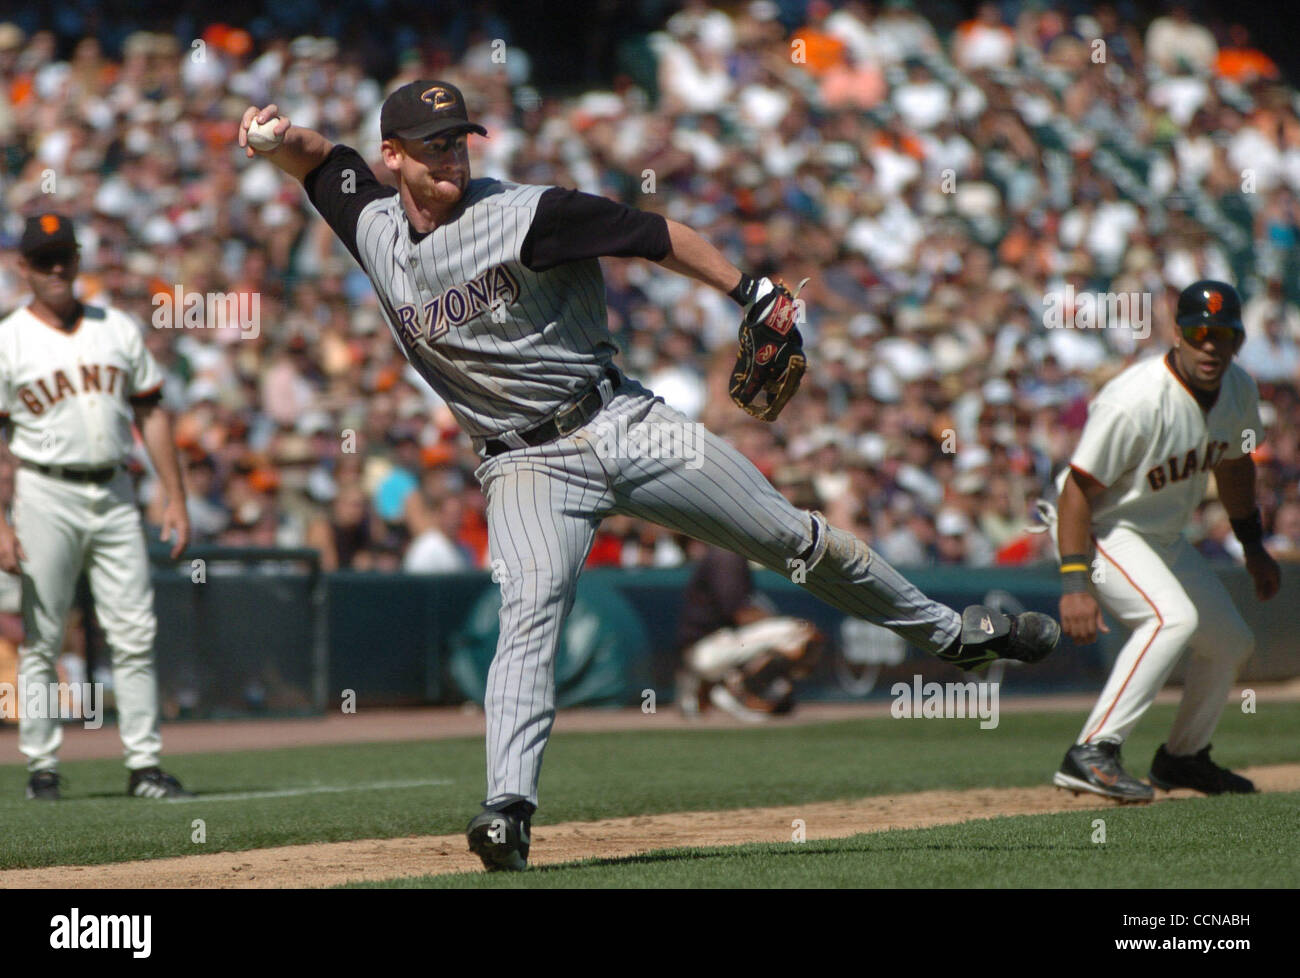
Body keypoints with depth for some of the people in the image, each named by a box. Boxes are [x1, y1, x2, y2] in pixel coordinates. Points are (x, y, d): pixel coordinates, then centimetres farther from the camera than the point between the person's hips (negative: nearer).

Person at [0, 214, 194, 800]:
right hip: (47, 494, -3)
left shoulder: (118, 329, 10)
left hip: (114, 493, 3)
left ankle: (144, 764, 2)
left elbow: (151, 414, 13)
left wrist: (175, 498, 5)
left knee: (134, 635, -1)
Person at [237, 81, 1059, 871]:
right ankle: (508, 811, -34)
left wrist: (753, 293, -7)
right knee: (534, 603, -26)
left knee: (797, 539, 4)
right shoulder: (375, 230, 3)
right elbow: (314, 157, 11)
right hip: (527, 465, 1)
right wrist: (276, 135, -12)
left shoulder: (521, 215, -10)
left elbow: (655, 235, -6)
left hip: (622, 424, -1)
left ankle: (949, 632, 22)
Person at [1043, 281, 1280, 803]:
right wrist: (1075, 584, -35)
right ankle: (1091, 754, -35)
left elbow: (1232, 465, 16)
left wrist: (1253, 545, 21)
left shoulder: (1239, 390, -5)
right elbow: (1077, 489, -29)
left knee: (1231, 642, 14)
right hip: (1102, 530, -9)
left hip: (1164, 538, 9)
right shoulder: (1135, 401, -30)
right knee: (1173, 616, -32)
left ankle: (1183, 757, 35)